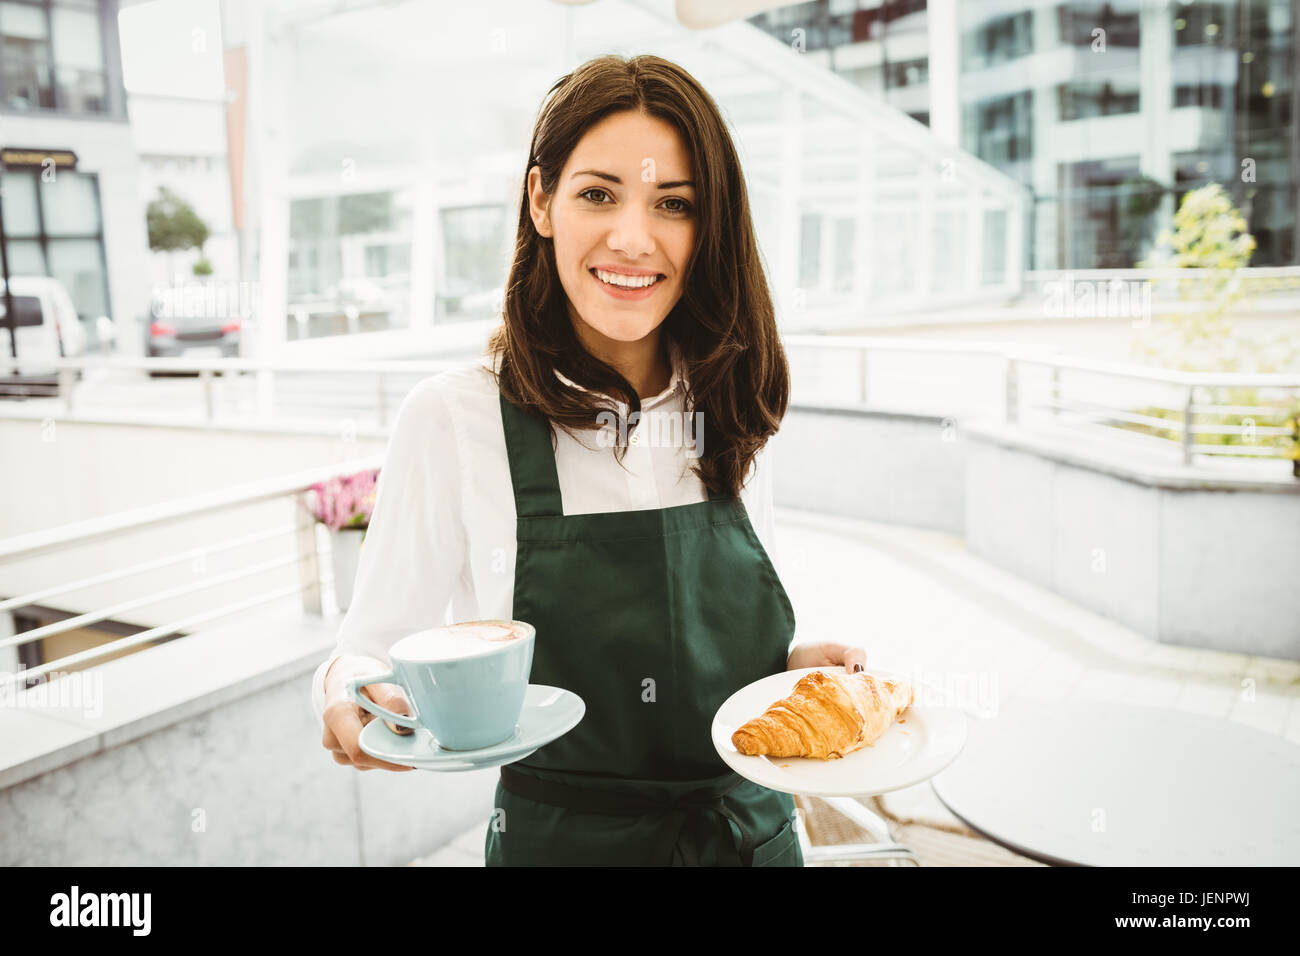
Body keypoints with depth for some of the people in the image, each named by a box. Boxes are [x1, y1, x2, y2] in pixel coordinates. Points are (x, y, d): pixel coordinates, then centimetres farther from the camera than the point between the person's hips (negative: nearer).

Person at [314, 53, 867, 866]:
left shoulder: (726, 416, -3)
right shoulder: (452, 420, -16)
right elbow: (379, 643, -8)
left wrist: (797, 664, -10)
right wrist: (351, 687, -28)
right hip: (559, 838, -3)